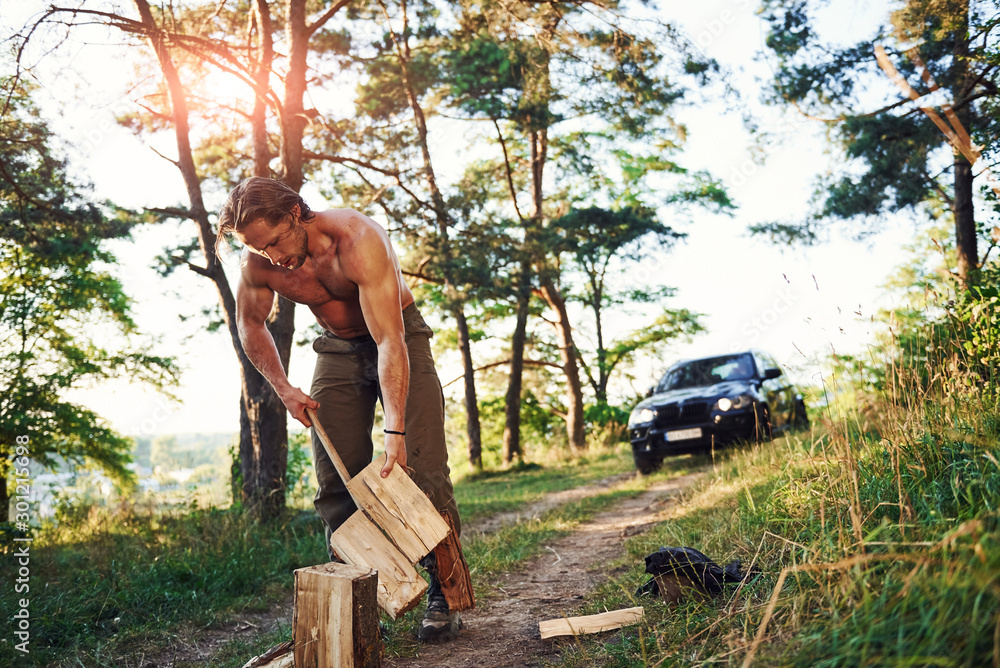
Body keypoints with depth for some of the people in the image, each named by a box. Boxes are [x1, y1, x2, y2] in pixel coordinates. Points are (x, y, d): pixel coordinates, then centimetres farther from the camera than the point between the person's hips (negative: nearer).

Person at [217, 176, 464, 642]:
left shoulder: (359, 240, -34)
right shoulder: (259, 263, -17)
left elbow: (390, 341, -37)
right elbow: (250, 324, 5)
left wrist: (395, 430, -42)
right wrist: (282, 388, -7)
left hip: (398, 338, -4)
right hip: (337, 350, 5)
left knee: (422, 468, -12)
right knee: (336, 480, -1)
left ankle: (444, 595, -1)